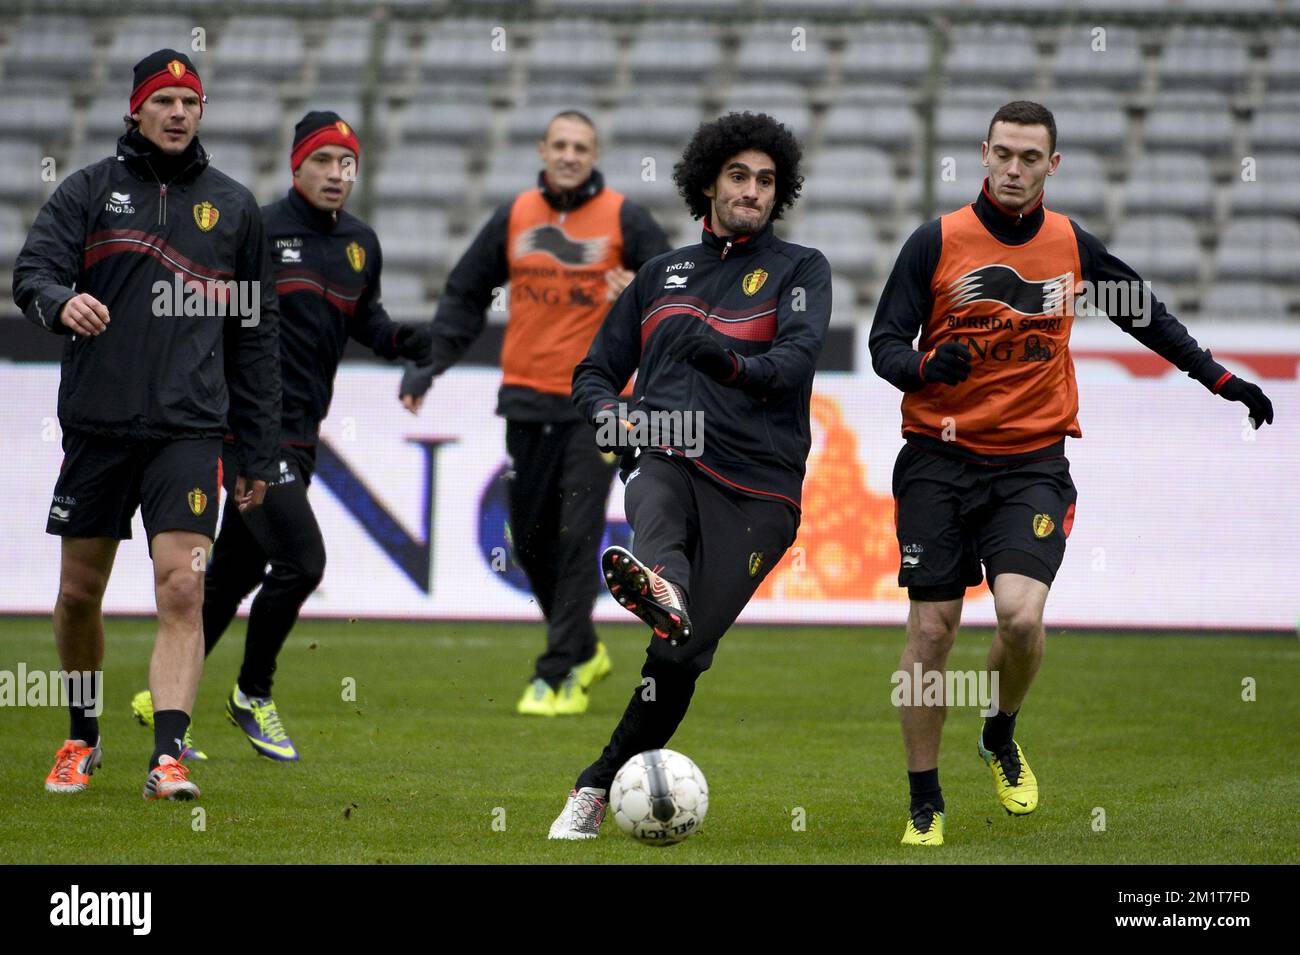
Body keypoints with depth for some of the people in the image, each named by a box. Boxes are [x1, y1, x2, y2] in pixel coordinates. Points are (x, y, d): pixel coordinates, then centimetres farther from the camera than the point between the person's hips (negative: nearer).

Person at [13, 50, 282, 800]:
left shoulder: (233, 206, 11)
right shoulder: (89, 190, 8)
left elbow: (258, 335, 14)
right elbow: (33, 270, -5)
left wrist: (259, 454, 11)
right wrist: (61, 301, -30)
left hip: (188, 429, -1)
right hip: (96, 424, 1)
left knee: (183, 591, -13)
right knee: (79, 594, 9)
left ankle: (169, 756, -17)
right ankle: (83, 740, 29)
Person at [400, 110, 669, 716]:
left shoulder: (623, 220, -2)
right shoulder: (515, 217, 7)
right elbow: (466, 293, 13)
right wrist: (430, 366, 5)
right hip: (528, 401, 4)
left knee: (577, 539, -10)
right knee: (530, 540, 7)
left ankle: (560, 675, -8)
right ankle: (584, 650, 26)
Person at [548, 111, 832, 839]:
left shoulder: (800, 269, 11)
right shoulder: (662, 275, 22)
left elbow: (798, 357, -8)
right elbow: (595, 373, 26)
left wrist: (732, 363, -28)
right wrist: (614, 416, 2)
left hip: (756, 487, -2)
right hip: (668, 457, 2)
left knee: (681, 655, -13)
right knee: (656, 504, -37)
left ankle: (599, 789, 0)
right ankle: (660, 586, -70)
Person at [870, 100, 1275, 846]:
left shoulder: (1071, 245, 5)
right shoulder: (937, 243, -3)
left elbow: (1146, 315, 21)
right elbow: (885, 343, -4)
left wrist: (1218, 378, 22)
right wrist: (927, 368, -25)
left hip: (1033, 462, 1)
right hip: (940, 457, -1)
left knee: (1021, 615, -19)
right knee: (932, 630, -3)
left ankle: (1002, 738, 12)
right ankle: (926, 803, 10)